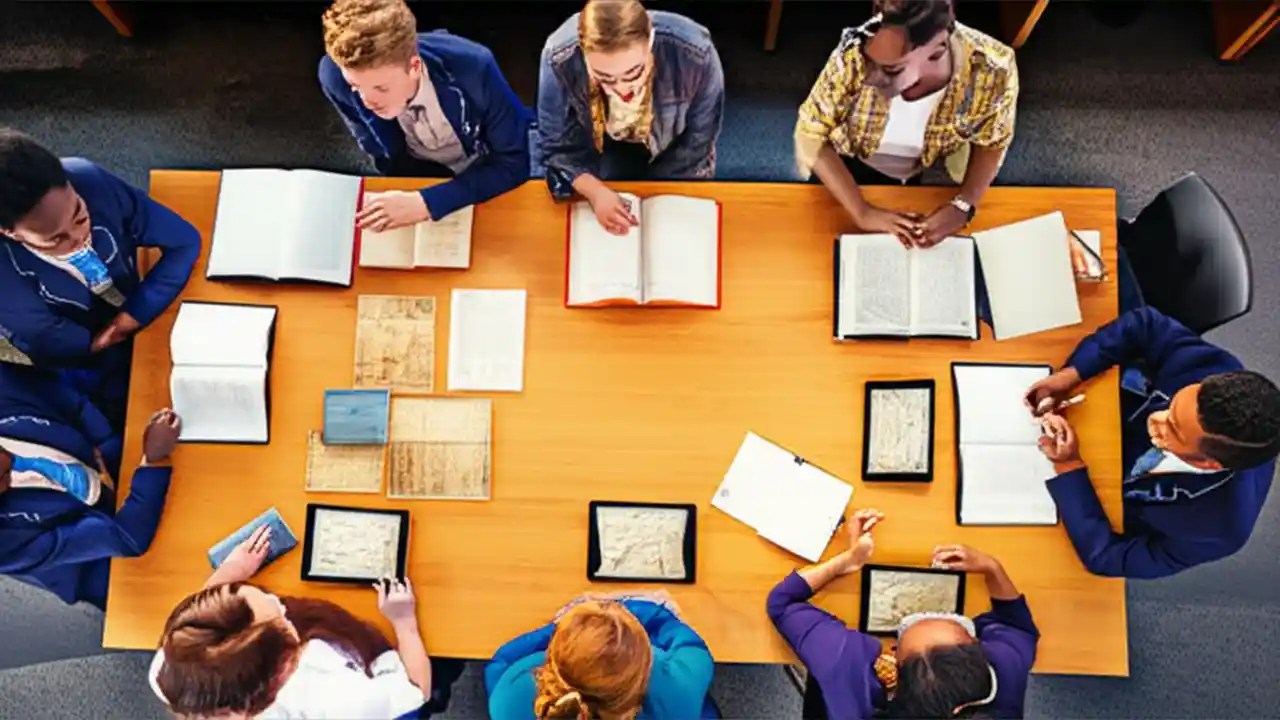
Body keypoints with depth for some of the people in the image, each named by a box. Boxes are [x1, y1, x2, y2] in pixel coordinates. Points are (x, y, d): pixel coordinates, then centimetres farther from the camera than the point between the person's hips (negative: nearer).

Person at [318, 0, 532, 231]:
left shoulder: (473, 68, -37)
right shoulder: (335, 75, -26)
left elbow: (515, 162, -30)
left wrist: (426, 203, -38)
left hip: (491, 169, -1)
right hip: (418, 169, 1)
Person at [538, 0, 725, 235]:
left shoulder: (695, 55, -37)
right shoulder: (560, 58, -35)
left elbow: (697, 144, -20)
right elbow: (556, 146, -21)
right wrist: (596, 192, -39)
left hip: (671, 151, 0)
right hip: (601, 149, 0)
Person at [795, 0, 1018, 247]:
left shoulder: (993, 72, -34)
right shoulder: (853, 55, -38)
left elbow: (991, 143, -12)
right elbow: (810, 134, -25)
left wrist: (964, 205, -30)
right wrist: (861, 212, -34)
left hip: (933, 178, 1)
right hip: (854, 168, -1)